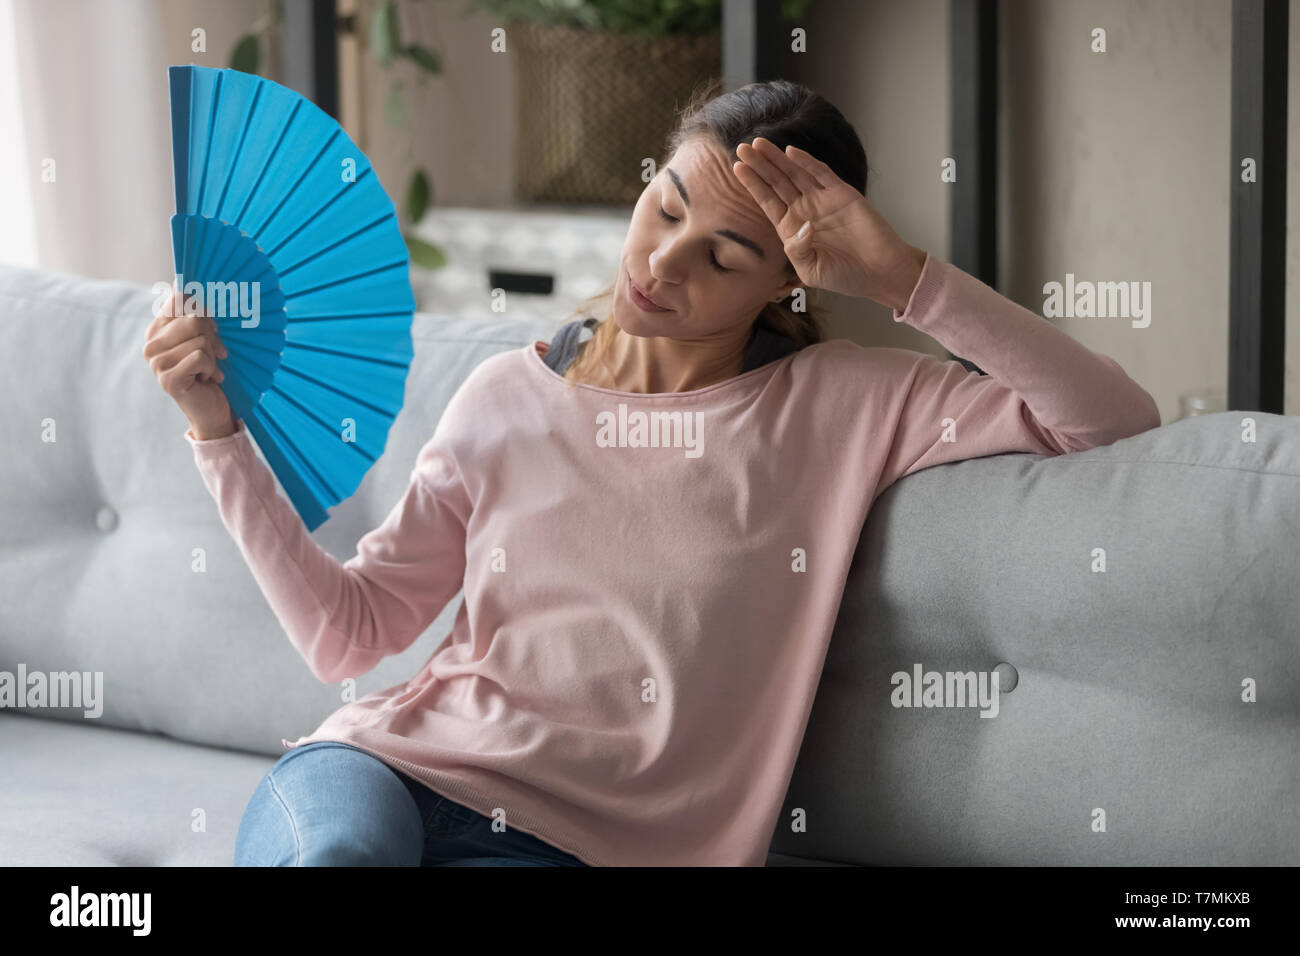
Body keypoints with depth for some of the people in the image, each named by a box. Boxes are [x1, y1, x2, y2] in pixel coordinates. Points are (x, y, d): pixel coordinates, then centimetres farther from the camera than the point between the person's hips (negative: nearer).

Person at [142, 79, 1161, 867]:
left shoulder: (842, 405, 2)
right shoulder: (510, 396, 9)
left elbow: (1121, 422, -6)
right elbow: (347, 631, 10)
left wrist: (905, 278, -13)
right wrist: (220, 431, 1)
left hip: (574, 840, -1)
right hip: (386, 770, 2)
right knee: (332, 853, -37)